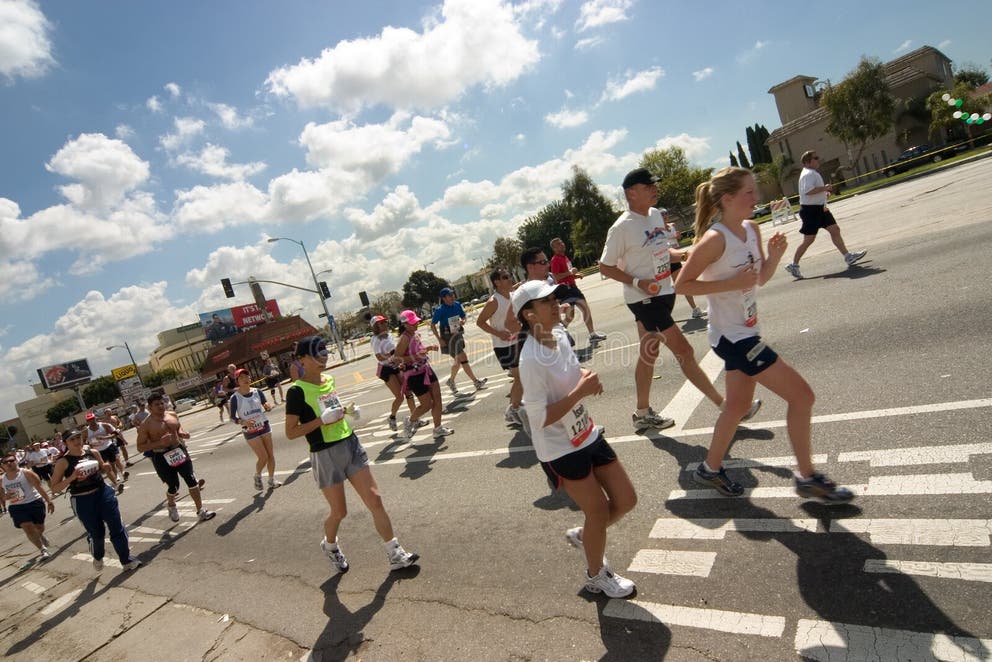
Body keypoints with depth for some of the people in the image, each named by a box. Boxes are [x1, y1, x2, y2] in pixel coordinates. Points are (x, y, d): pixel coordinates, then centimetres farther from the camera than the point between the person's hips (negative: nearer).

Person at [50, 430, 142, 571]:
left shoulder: (93, 452, 1)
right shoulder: (63, 462, -9)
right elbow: (55, 487, -8)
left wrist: (106, 468, -5)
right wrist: (71, 478, -22)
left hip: (103, 493, 3)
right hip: (83, 501, -3)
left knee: (117, 527, 4)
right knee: (97, 533, 11)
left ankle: (127, 560, 18)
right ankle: (98, 557, 44)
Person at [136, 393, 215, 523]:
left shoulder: (172, 415, 4)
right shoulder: (146, 425, -11)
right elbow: (140, 447, -9)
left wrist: (183, 433, -2)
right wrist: (159, 443, -23)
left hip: (179, 451, 4)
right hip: (162, 457, -4)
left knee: (191, 480, 1)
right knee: (173, 486, 6)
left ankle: (200, 511, 9)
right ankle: (171, 506, 41)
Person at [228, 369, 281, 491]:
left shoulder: (257, 392, -3)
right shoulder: (235, 397, -11)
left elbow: (266, 405, 2)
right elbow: (232, 417, -6)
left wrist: (268, 406, -22)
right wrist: (243, 422, -24)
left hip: (264, 426, 3)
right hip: (250, 431, -3)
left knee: (270, 454, 5)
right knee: (263, 457, -6)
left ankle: (272, 480, 21)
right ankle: (257, 477, 23)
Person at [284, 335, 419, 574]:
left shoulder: (329, 380, 10)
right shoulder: (297, 391, -12)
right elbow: (290, 432, -13)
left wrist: (346, 410, 8)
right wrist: (322, 420, -21)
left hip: (351, 444, 6)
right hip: (325, 455, -6)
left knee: (375, 500, 0)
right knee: (339, 511, 8)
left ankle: (396, 555, 7)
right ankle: (329, 546, 41)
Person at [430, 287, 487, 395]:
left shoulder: (457, 305, -1)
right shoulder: (440, 310, -16)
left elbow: (463, 316, 14)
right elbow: (432, 325, -10)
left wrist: (463, 321, -10)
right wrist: (439, 339, -14)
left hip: (458, 335, 7)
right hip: (448, 338, -6)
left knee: (458, 360, 15)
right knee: (463, 359, -8)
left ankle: (451, 381, 35)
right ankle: (476, 382, -2)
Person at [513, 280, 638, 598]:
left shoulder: (559, 334, -3)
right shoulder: (532, 359, -27)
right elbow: (541, 418, -25)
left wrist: (587, 378, -6)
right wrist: (580, 391, -27)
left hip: (586, 434, 7)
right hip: (559, 450, -7)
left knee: (626, 499, 12)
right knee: (598, 510, 8)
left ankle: (583, 535, 40)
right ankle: (596, 576, 37)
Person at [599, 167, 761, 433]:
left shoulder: (655, 214, 8)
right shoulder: (622, 227, -17)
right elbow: (605, 267, -12)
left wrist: (679, 254, 0)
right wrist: (638, 282, -21)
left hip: (664, 293, 9)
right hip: (645, 299, -9)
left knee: (649, 353, 16)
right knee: (684, 351, -6)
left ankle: (643, 414, 29)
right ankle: (726, 406, 4)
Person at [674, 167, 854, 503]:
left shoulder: (752, 229, 5)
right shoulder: (715, 239, -21)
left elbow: (761, 278, 14)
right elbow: (682, 284, -19)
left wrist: (774, 256, -6)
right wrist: (732, 283, -24)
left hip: (745, 333, 9)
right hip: (731, 336, -9)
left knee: (738, 405, 19)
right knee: (801, 395, -4)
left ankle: (711, 469, 37)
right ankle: (807, 477, 14)